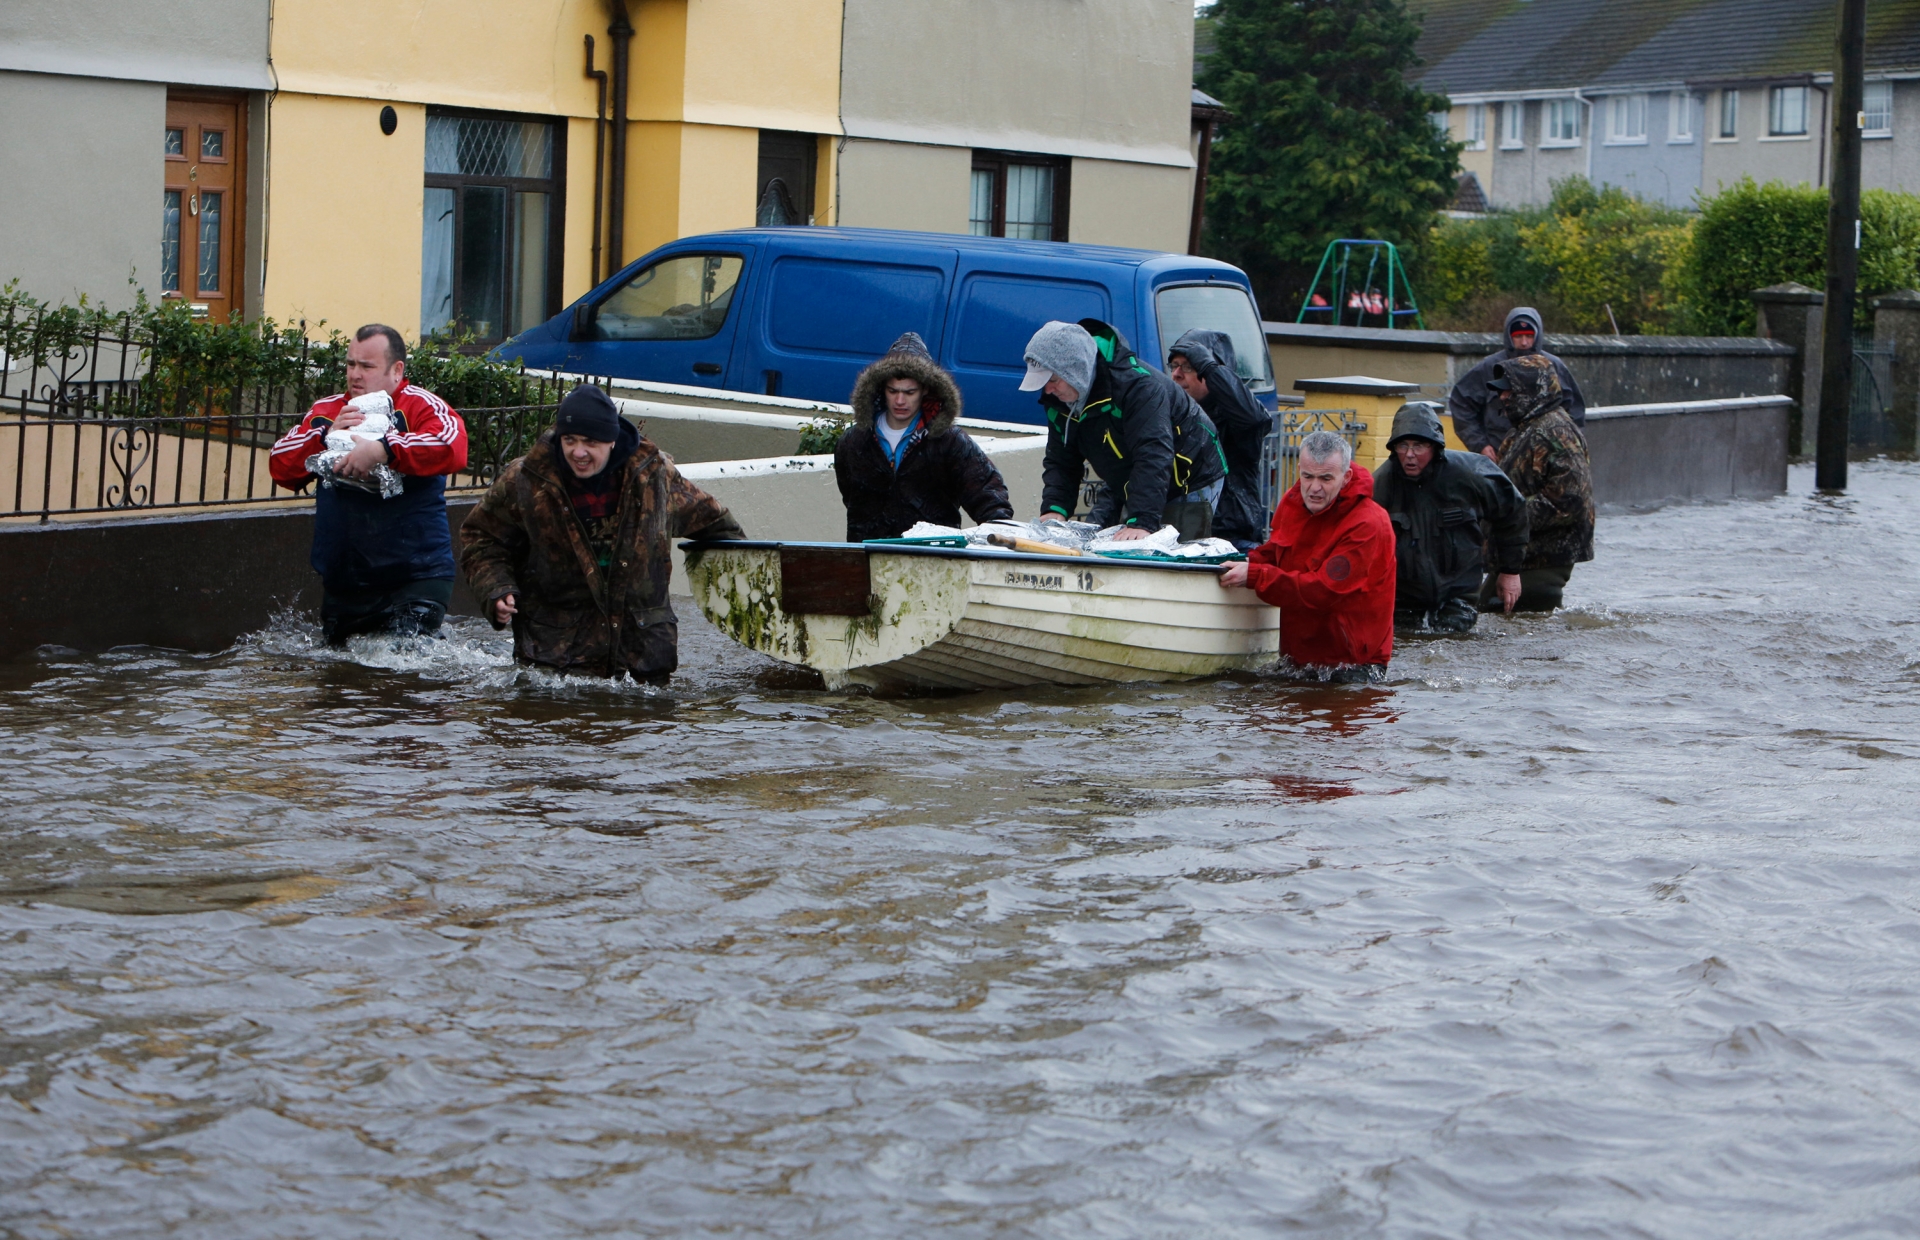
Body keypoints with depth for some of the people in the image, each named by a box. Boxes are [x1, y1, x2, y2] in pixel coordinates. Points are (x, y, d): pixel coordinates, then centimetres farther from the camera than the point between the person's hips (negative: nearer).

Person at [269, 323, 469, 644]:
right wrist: (327, 435, -14)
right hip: (342, 581, 6)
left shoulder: (421, 406, -4)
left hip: (415, 580, -6)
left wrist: (383, 449, -33)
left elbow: (454, 448, -25)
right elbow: (280, 467, 2)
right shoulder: (326, 411, 12)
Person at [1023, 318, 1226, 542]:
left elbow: (1154, 457, -39)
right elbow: (1060, 462, 1)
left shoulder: (1137, 385, -32)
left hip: (1190, 484, -8)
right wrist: (1054, 510, -18)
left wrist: (1141, 523, -48)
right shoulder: (1058, 400, -6)